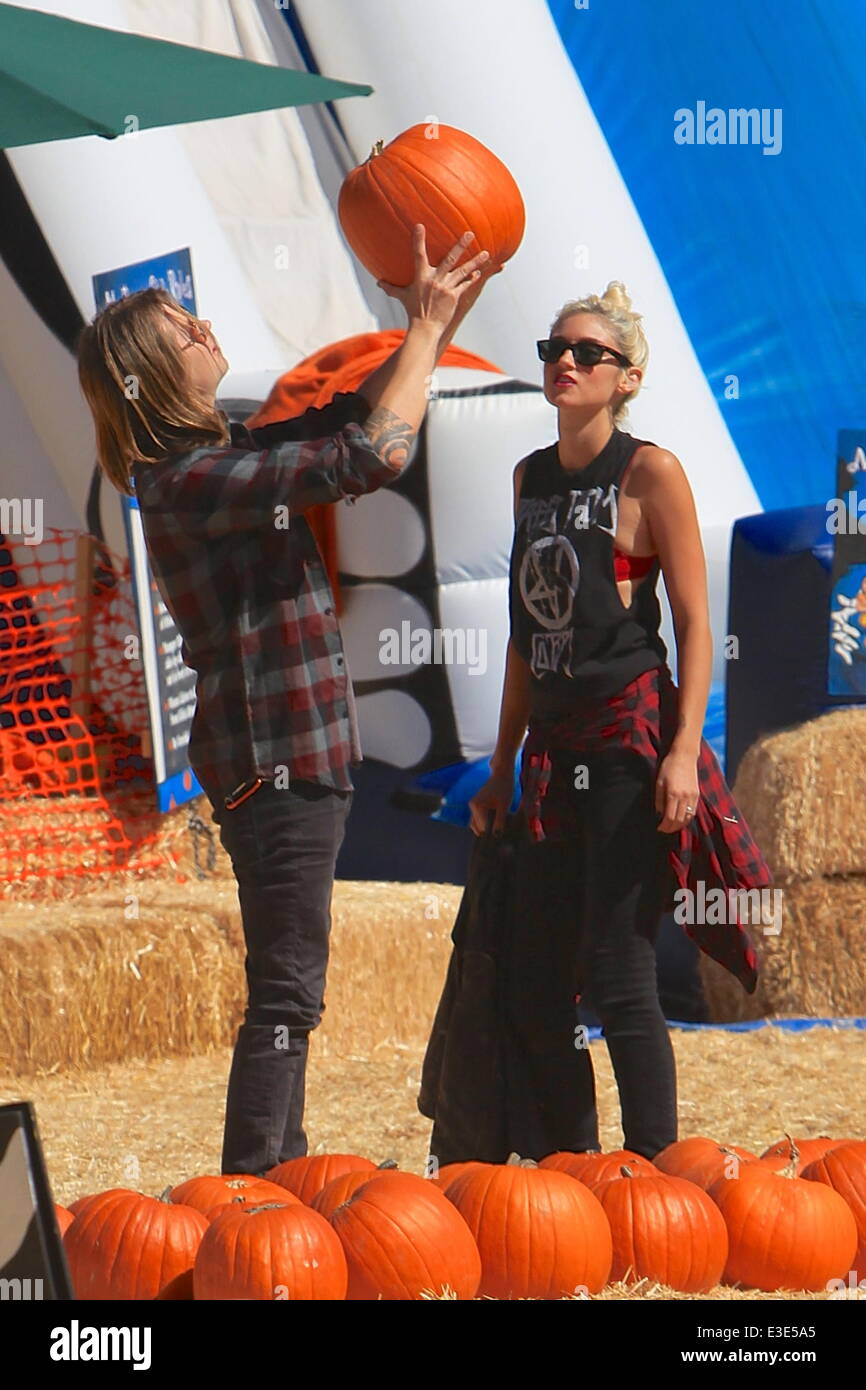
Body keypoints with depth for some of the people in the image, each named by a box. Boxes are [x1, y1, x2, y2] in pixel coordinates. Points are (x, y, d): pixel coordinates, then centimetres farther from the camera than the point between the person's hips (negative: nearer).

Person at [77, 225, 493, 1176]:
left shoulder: (220, 459, 12)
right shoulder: (190, 481, -17)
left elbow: (349, 418, 24)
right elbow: (371, 456, -23)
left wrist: (426, 330, 13)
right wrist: (428, 333, -12)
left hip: (290, 757, 10)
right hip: (274, 755, -10)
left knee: (287, 989, 15)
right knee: (285, 991, -9)